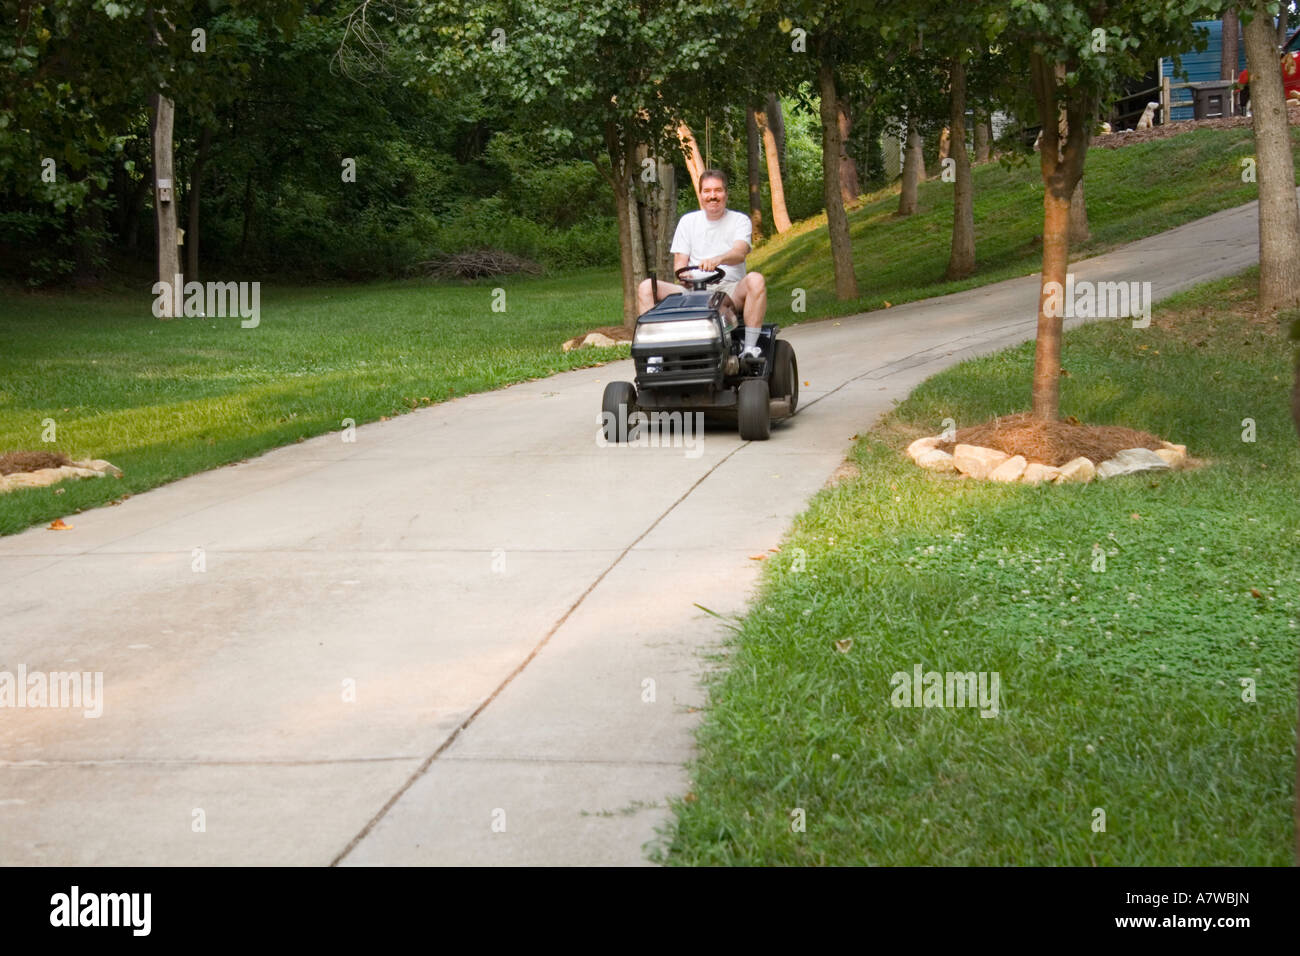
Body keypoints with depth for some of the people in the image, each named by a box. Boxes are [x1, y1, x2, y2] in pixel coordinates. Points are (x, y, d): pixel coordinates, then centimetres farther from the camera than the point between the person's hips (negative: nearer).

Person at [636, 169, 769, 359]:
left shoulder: (740, 220, 7)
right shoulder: (688, 221, 15)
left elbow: (740, 253, -14)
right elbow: (679, 263, 9)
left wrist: (718, 260, -38)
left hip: (730, 291, -2)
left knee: (755, 280, -35)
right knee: (646, 288, -19)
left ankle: (750, 347, -35)